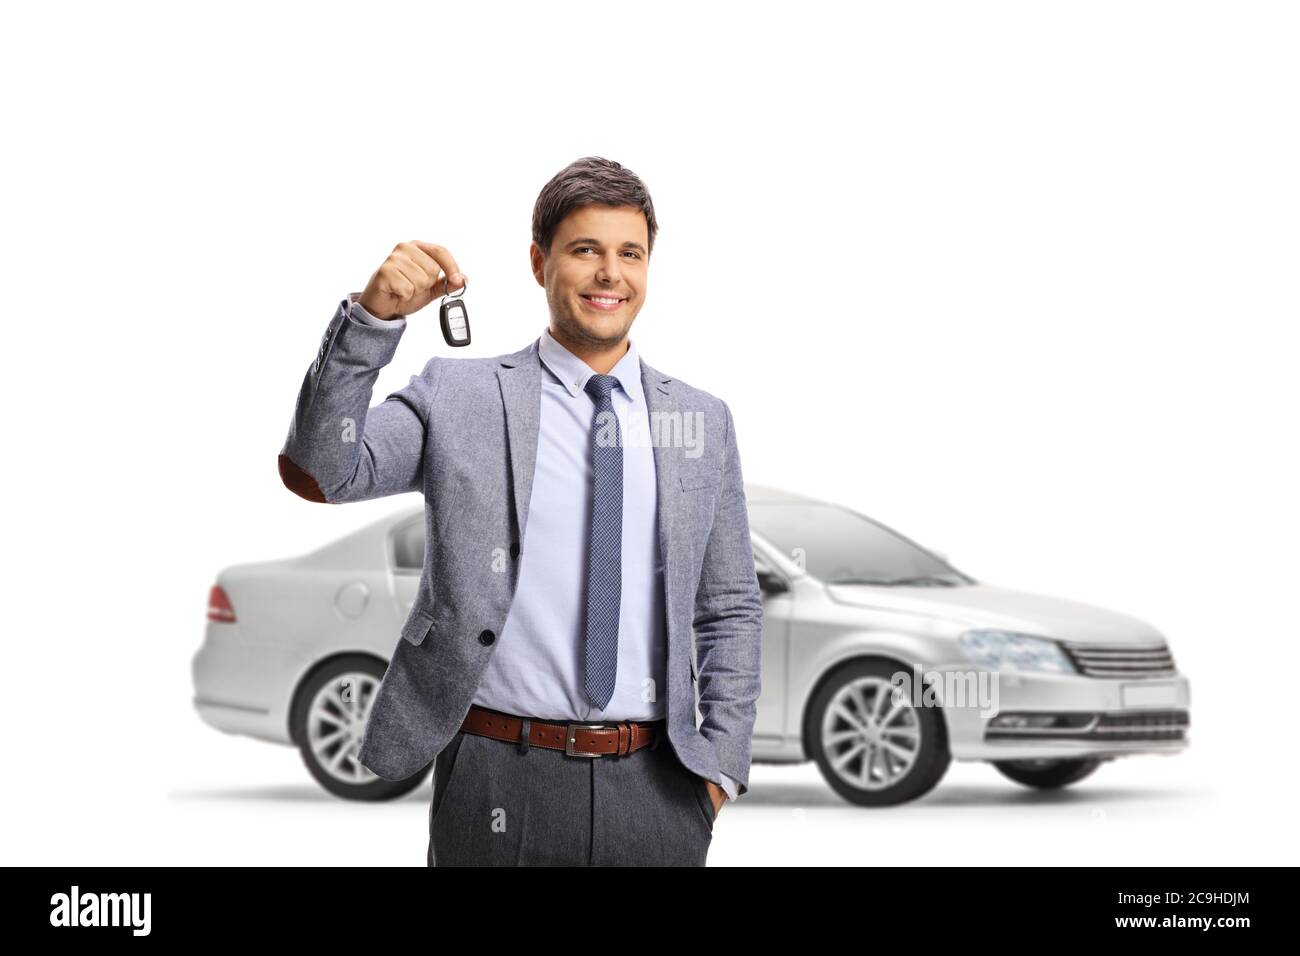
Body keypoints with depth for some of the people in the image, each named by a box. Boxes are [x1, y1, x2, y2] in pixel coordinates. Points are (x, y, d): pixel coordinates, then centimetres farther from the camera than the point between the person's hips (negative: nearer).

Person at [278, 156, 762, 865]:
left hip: (655, 789, 2)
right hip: (502, 784, -2)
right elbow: (317, 473, -12)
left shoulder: (703, 421, 10)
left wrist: (722, 767, 4)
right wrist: (372, 316, -22)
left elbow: (731, 610, 13)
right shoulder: (457, 396, 3)